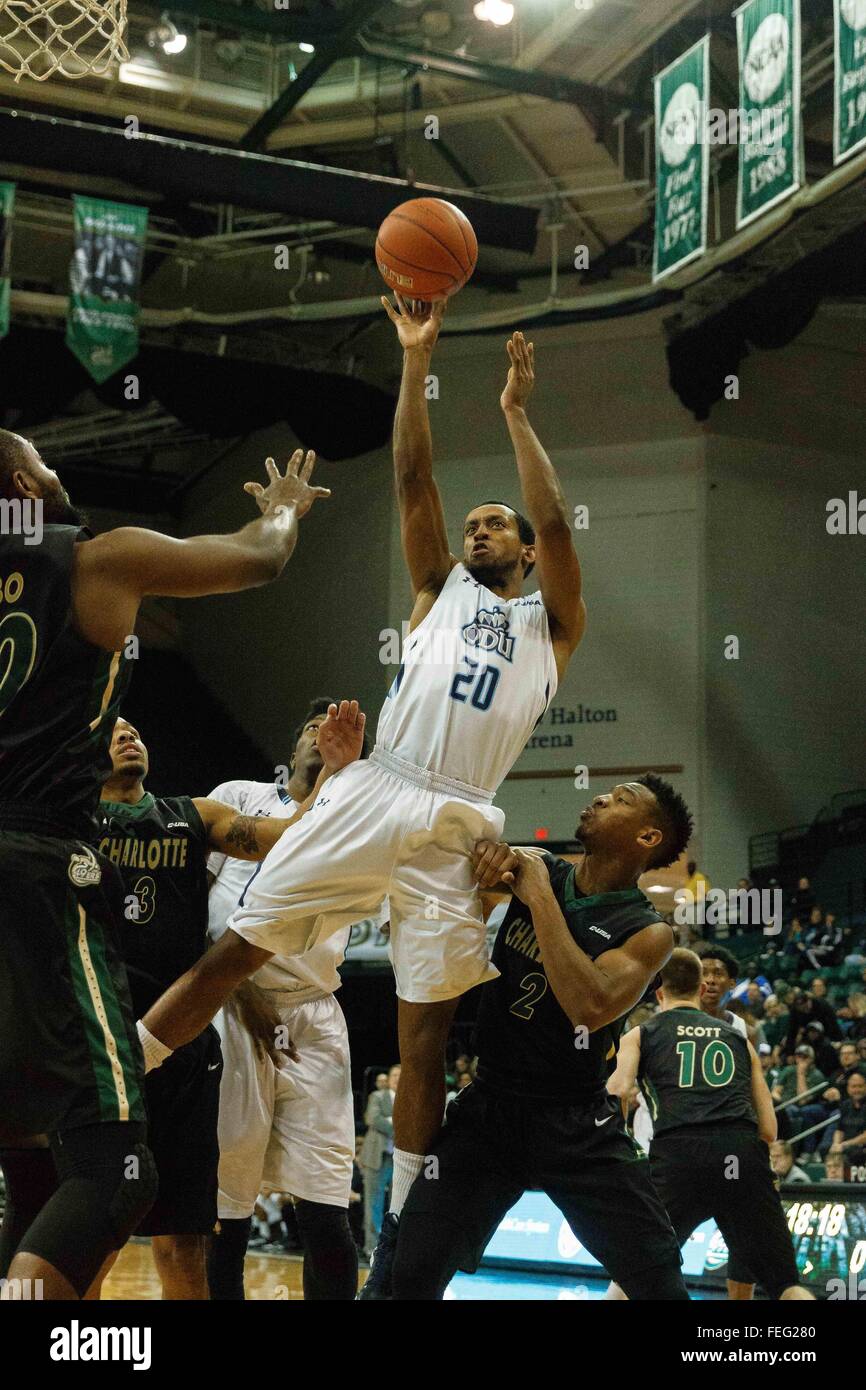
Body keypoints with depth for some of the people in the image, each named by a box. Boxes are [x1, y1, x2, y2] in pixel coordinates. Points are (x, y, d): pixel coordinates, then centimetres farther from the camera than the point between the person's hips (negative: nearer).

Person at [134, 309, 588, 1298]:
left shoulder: (552, 624, 16)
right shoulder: (441, 587, 21)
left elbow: (555, 523, 0)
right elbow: (412, 479, 11)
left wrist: (516, 415, 1)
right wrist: (416, 361, 3)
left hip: (456, 827, -1)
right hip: (370, 796, 2)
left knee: (426, 1034, 0)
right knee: (235, 948, -5)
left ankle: (394, 1245, 7)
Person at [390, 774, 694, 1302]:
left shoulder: (649, 933, -10)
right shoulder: (534, 866, 1)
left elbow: (590, 1007, -28)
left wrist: (539, 896, -23)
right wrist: (487, 854, -21)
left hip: (578, 1123, -2)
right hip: (490, 1104, 2)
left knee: (660, 1282, -3)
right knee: (411, 1275, -9)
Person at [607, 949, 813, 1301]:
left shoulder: (640, 1035, 20)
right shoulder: (739, 1039, 27)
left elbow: (619, 1089, -2)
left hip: (678, 1156, -1)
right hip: (744, 1154, 2)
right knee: (786, 1286, 6)